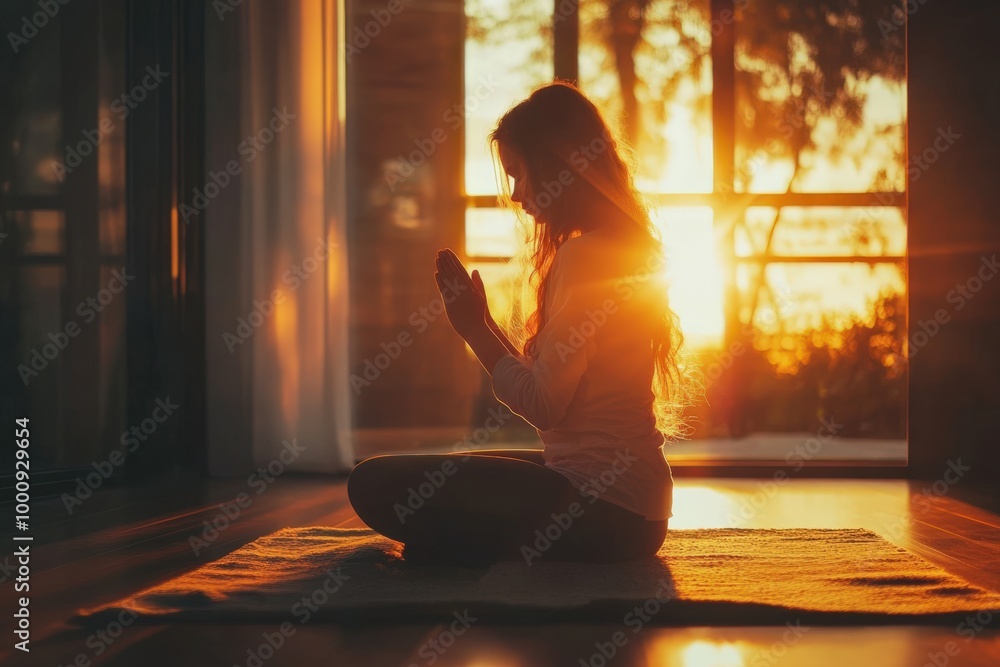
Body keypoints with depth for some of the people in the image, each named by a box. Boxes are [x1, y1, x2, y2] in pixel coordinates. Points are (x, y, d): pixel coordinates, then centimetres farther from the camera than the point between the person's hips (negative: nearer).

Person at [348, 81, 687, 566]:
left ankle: (522, 547, -5)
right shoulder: (626, 249, 13)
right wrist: (485, 325, 7)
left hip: (602, 511, -10)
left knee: (375, 485, -11)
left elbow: (542, 404, -19)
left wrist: (475, 329, -7)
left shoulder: (584, 257, -17)